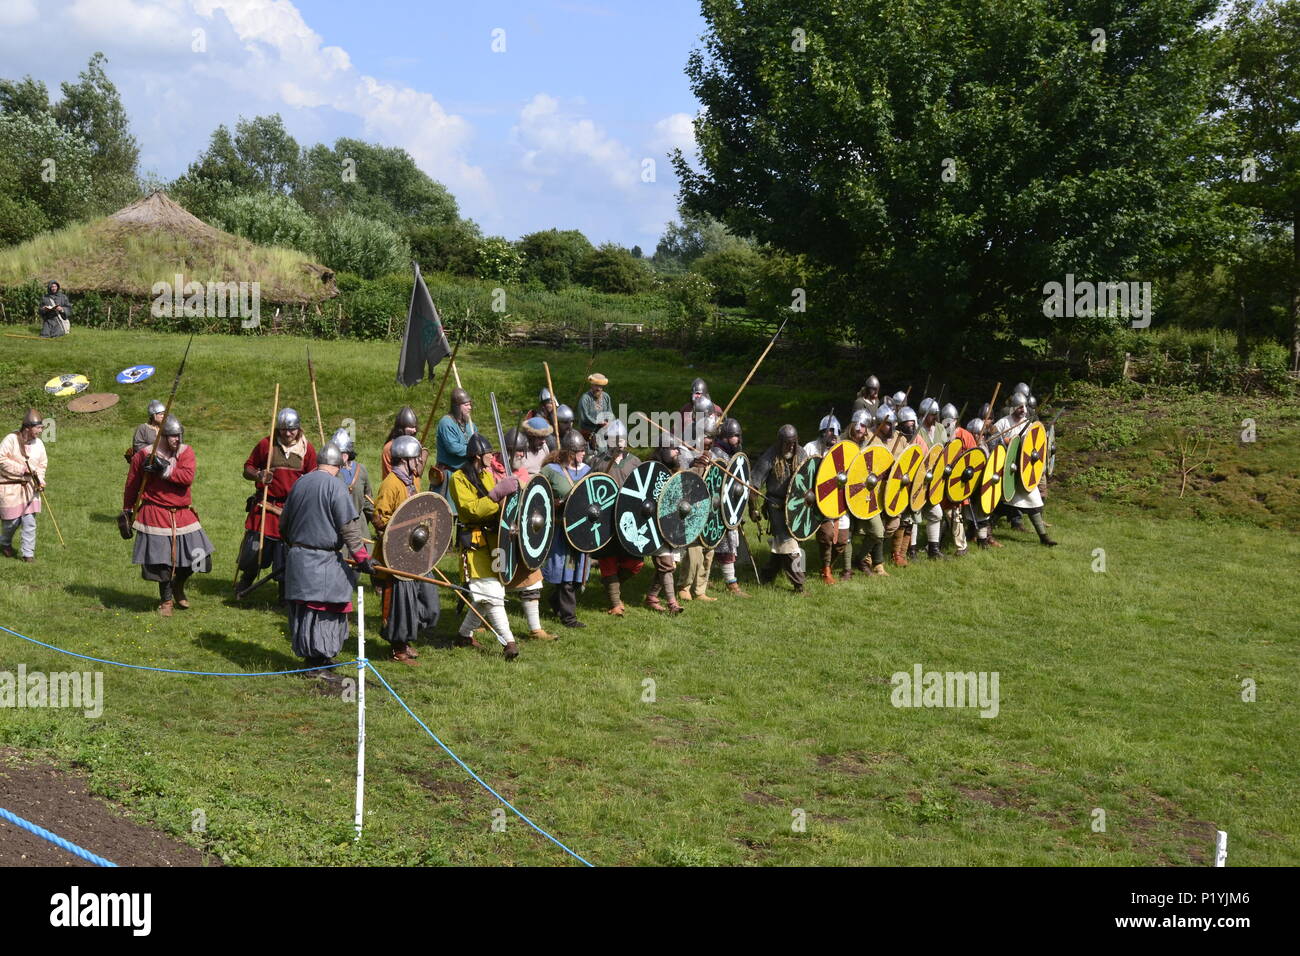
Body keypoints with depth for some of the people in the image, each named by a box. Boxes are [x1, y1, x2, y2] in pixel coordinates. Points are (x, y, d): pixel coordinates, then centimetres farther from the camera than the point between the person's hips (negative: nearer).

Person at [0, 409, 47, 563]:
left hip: (29, 487, 4)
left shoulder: (39, 443, 3)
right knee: (12, 520, 3)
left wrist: (40, 481, -2)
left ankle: (28, 553, 8)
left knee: (29, 521, -1)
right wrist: (22, 468, -18)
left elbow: (42, 465, 14)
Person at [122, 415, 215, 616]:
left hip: (182, 513, 3)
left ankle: (178, 588, 32)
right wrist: (128, 511, 12)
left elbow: (188, 477, -18)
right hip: (156, 514, -3)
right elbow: (132, 485, 6)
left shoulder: (186, 452, 0)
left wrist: (164, 469, -25)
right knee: (161, 559, -3)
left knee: (195, 554, 4)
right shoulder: (144, 455, -5)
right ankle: (166, 599, 18)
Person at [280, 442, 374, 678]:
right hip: (323, 561, -7)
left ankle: (308, 655, 25)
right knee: (324, 610, -2)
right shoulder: (335, 486, -12)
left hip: (296, 557, 7)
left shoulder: (300, 483, 10)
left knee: (303, 610, 14)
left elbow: (284, 523, 20)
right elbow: (349, 527, -15)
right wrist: (362, 557, -11)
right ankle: (316, 662, -1)